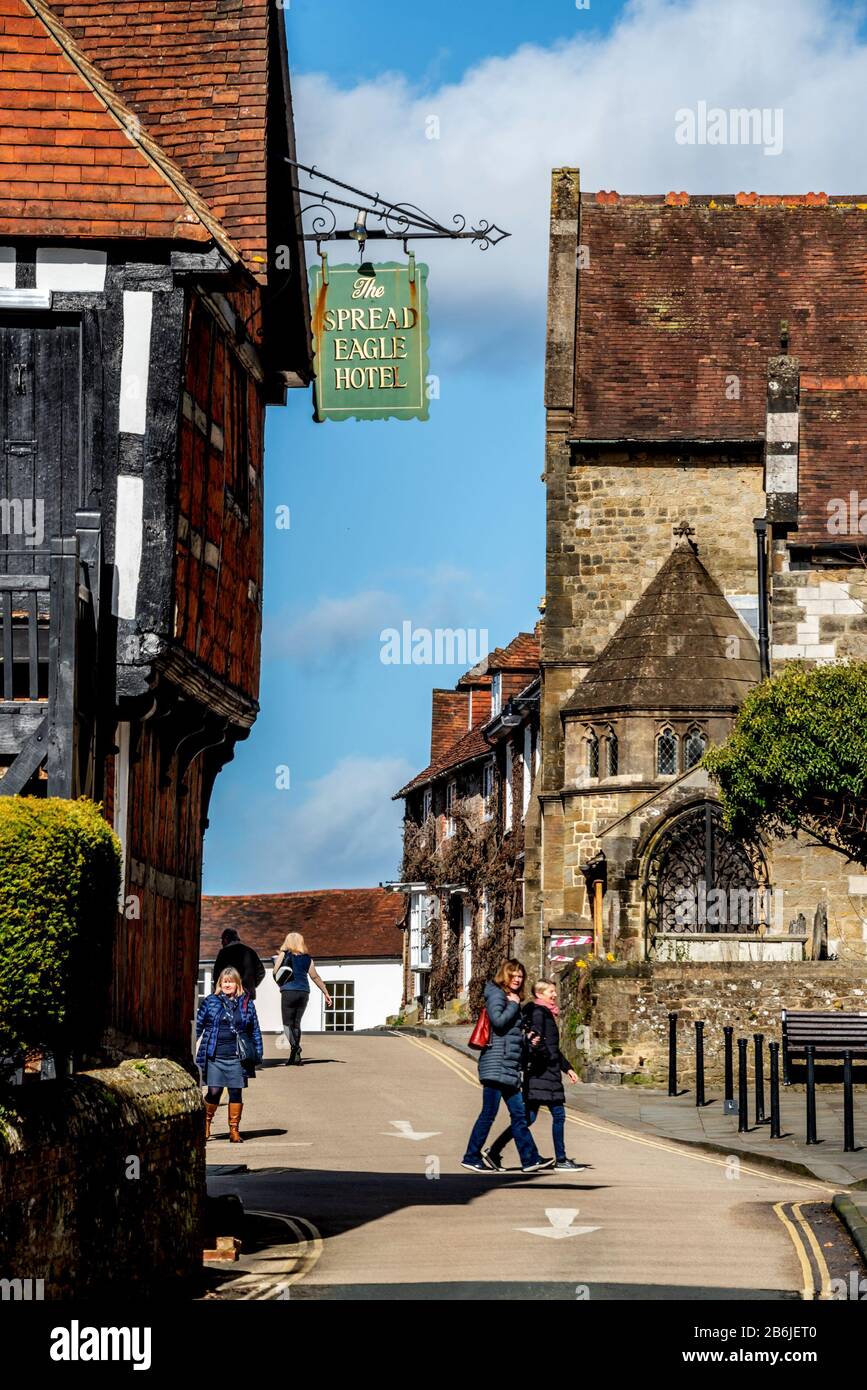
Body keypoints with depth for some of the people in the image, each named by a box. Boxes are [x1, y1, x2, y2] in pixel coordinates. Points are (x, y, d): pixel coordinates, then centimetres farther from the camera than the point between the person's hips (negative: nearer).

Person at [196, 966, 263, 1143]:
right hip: (214, 1057, -1)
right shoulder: (210, 1002, 4)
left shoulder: (247, 1004, 8)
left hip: (236, 1057, 1)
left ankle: (234, 1130, 14)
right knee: (214, 1092, -3)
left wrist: (258, 1054, 9)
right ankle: (206, 1122, 20)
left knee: (236, 1093, 4)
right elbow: (198, 1026, 6)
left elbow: (255, 1031, 12)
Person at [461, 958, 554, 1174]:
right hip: (496, 1065, -9)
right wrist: (513, 1005, -11)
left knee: (519, 1114, 8)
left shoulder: (514, 999, 21)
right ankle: (471, 1157, 2)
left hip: (510, 1067, 9)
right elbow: (499, 1021, -23)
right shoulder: (496, 994, -6)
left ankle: (530, 1159, 9)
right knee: (489, 1113, -6)